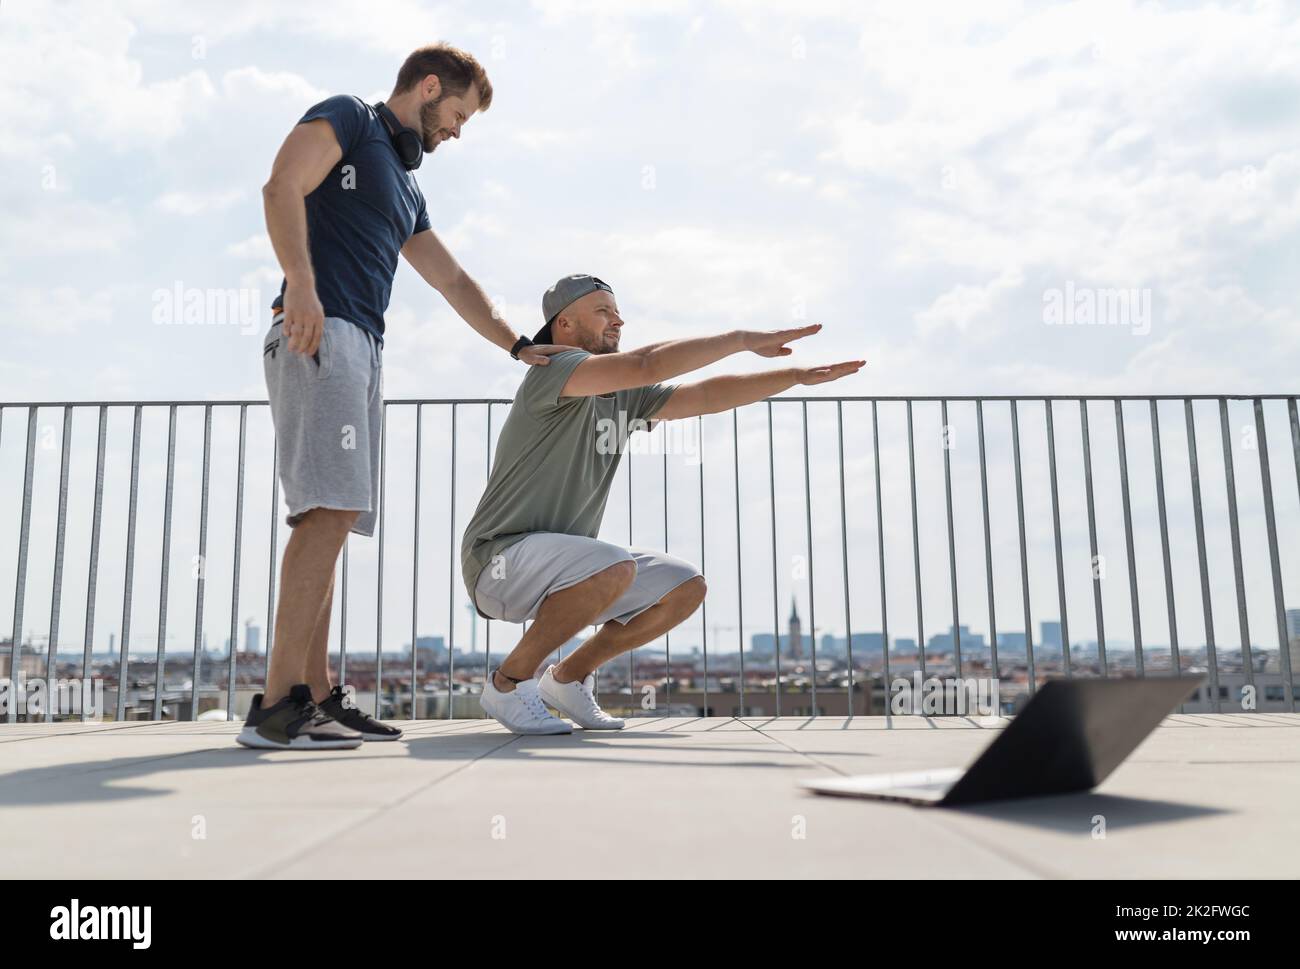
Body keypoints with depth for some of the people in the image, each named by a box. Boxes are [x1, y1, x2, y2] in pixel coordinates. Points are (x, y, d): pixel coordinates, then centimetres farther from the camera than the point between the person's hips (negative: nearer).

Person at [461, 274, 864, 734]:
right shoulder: (553, 369, -14)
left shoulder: (626, 396, 11)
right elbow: (647, 364, -29)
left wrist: (799, 375, 2)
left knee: (686, 587, 1)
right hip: (499, 560, -8)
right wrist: (743, 339, -21)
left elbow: (707, 396, 10)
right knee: (616, 569, -34)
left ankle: (569, 677, 12)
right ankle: (508, 682, -13)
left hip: (565, 569, 9)